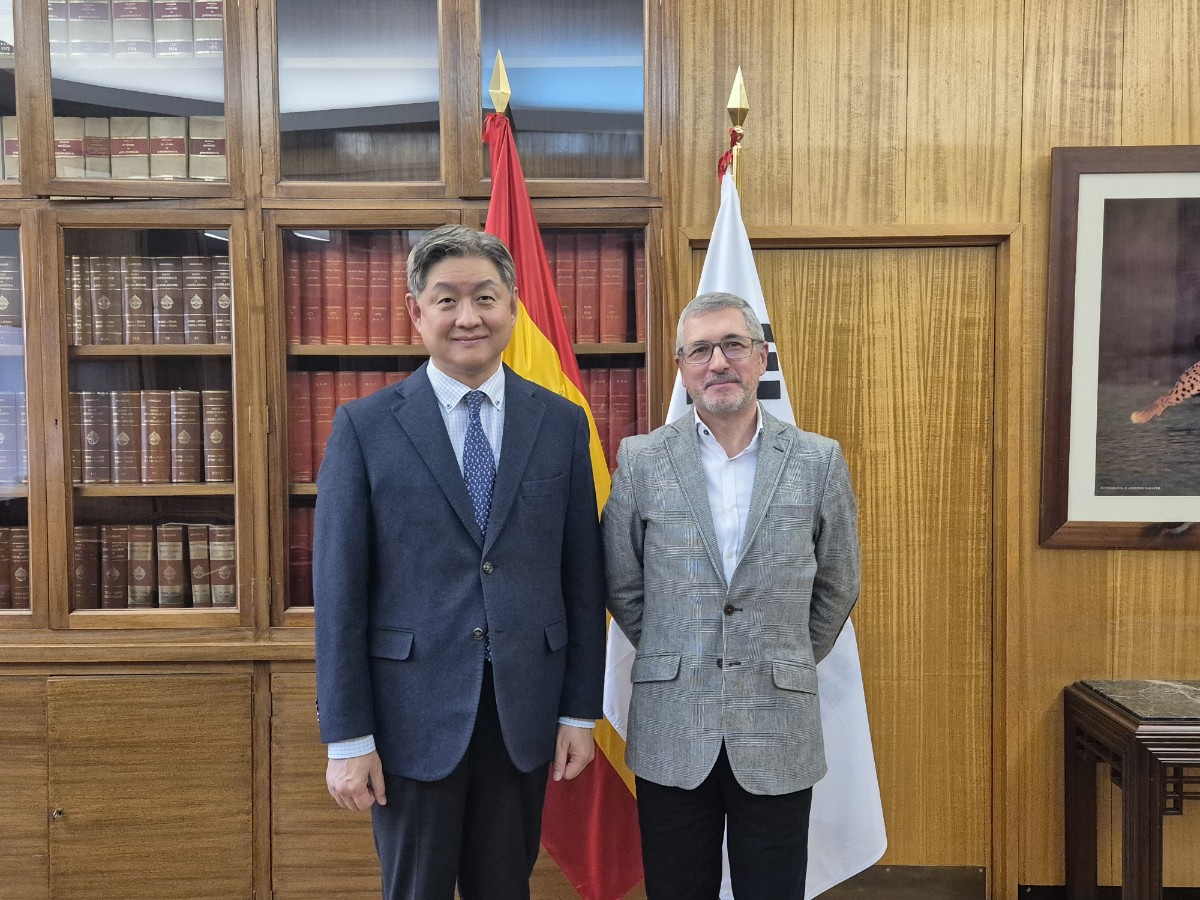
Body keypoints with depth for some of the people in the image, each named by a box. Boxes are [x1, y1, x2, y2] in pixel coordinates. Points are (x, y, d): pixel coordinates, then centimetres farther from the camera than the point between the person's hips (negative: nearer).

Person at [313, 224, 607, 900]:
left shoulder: (562, 423, 1)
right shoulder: (364, 427, -5)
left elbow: (583, 578, 3)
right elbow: (339, 590, -5)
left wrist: (581, 711, 3)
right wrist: (347, 737, -6)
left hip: (525, 713, 2)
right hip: (414, 715, -1)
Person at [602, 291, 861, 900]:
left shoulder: (819, 461, -1)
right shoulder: (642, 460, -2)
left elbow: (836, 587, 9)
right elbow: (620, 584, 6)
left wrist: (787, 667, 10)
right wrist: (672, 659, 7)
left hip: (778, 735, 0)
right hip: (671, 734, 0)